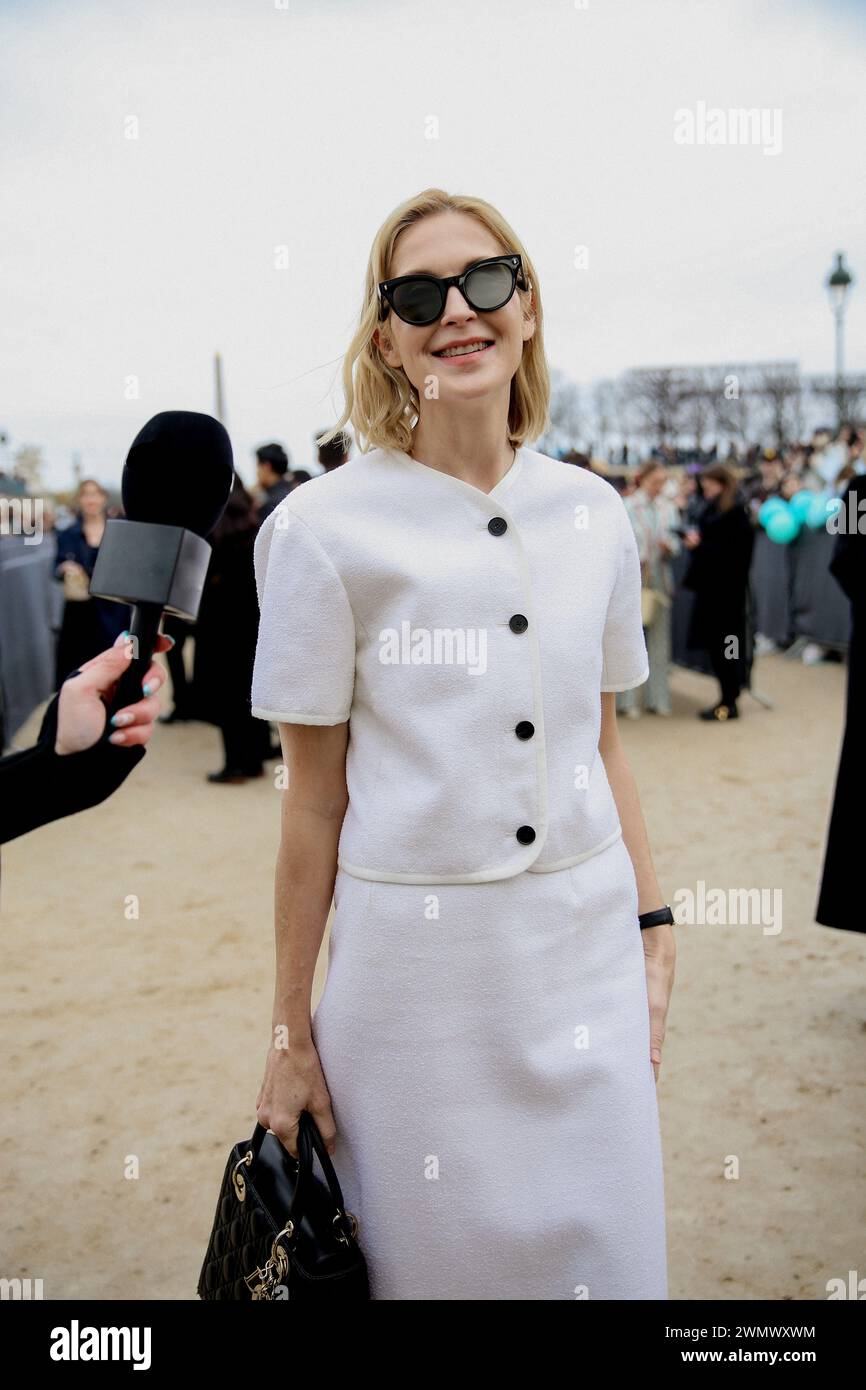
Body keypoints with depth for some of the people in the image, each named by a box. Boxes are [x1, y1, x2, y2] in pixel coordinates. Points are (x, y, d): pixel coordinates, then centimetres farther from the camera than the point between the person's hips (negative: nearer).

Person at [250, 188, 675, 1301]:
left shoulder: (593, 515, 3)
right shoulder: (326, 527, -8)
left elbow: (601, 745, 11)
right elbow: (314, 800, -6)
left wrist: (652, 932, 8)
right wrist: (291, 1026, -2)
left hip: (586, 947, 4)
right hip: (414, 953, -3)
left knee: (605, 1249, 16)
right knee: (436, 1250, 14)